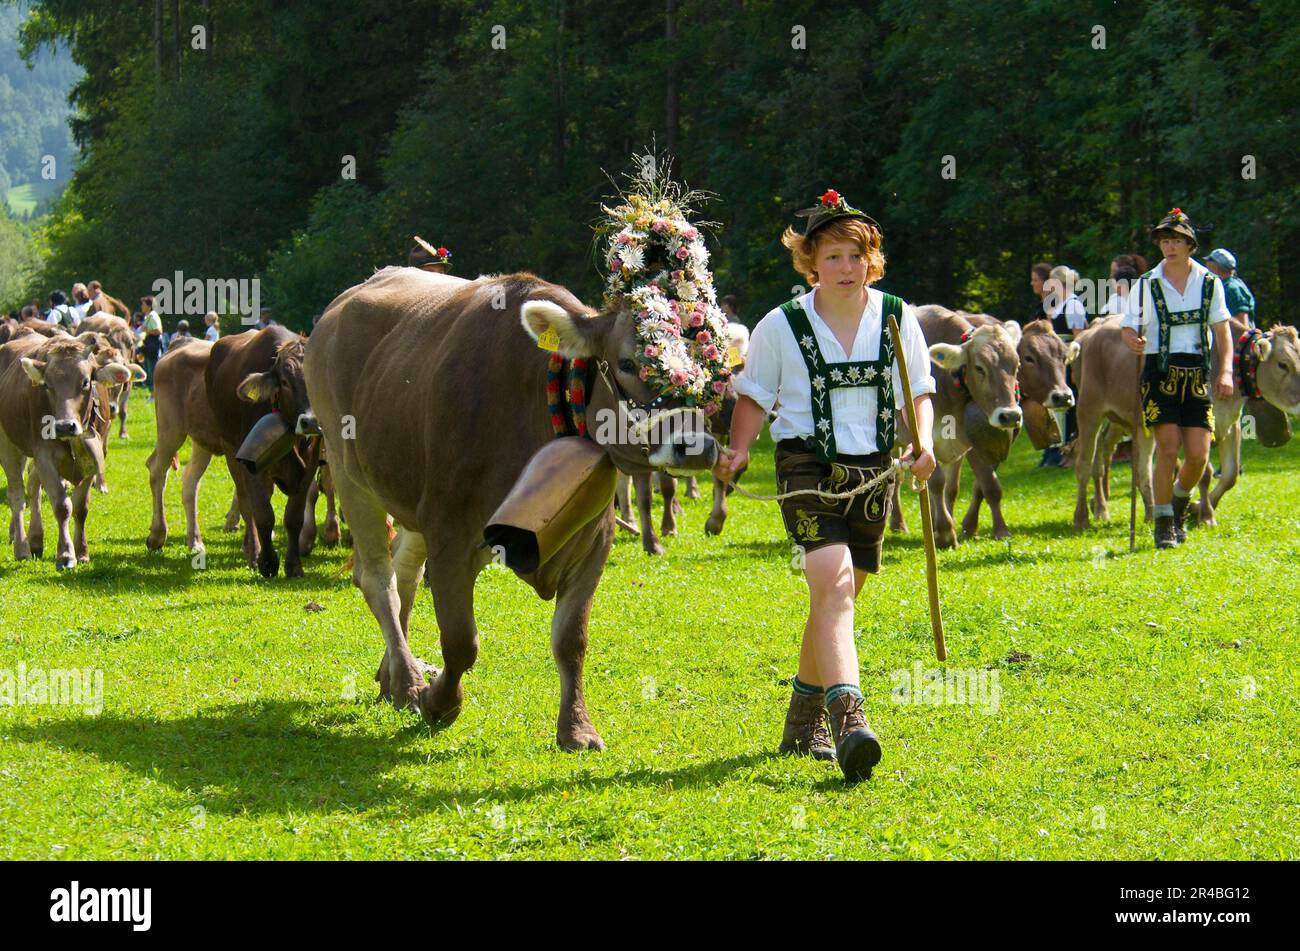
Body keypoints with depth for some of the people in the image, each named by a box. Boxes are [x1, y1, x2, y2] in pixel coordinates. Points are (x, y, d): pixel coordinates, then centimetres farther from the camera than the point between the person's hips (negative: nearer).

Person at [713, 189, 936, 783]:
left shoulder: (896, 318, 4)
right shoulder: (781, 327, -3)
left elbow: (920, 393, 11)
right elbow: (755, 396, 7)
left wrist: (923, 444, -8)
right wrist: (738, 450, -9)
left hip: (873, 473, 4)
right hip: (809, 468, -4)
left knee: (835, 599, 13)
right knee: (834, 585, -23)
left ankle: (804, 723, 32)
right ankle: (848, 721, -36)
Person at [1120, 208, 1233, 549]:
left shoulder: (1209, 283, 4)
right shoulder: (1147, 284, 0)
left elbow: (1222, 330, 8)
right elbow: (1129, 327, 3)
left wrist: (1226, 371, -3)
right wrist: (1133, 341, -22)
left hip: (1197, 376, 2)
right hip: (1160, 373, -2)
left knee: (1198, 456, -3)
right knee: (1168, 449, -11)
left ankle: (1179, 502, 28)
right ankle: (1163, 523, 3)